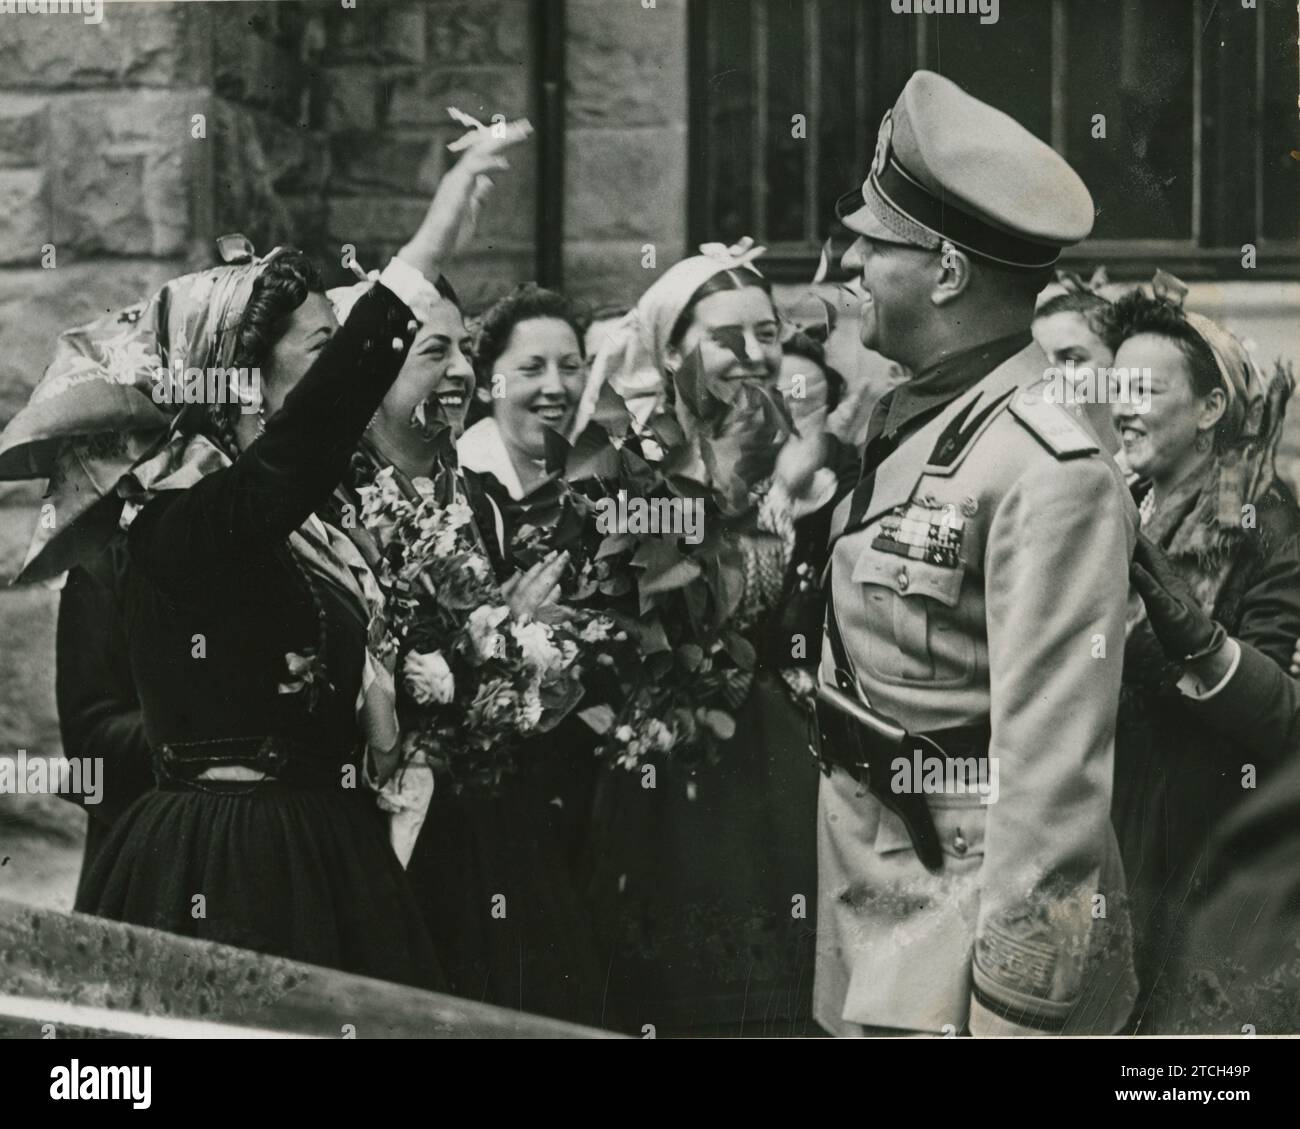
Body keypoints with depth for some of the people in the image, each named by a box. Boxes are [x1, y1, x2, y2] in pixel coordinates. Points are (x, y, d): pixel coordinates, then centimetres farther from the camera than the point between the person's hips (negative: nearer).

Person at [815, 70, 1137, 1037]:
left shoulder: (1049, 471, -18)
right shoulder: (907, 423, 10)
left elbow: (1053, 768, -21)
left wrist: (1016, 1004, -22)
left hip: (971, 923, -8)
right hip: (868, 915, 8)